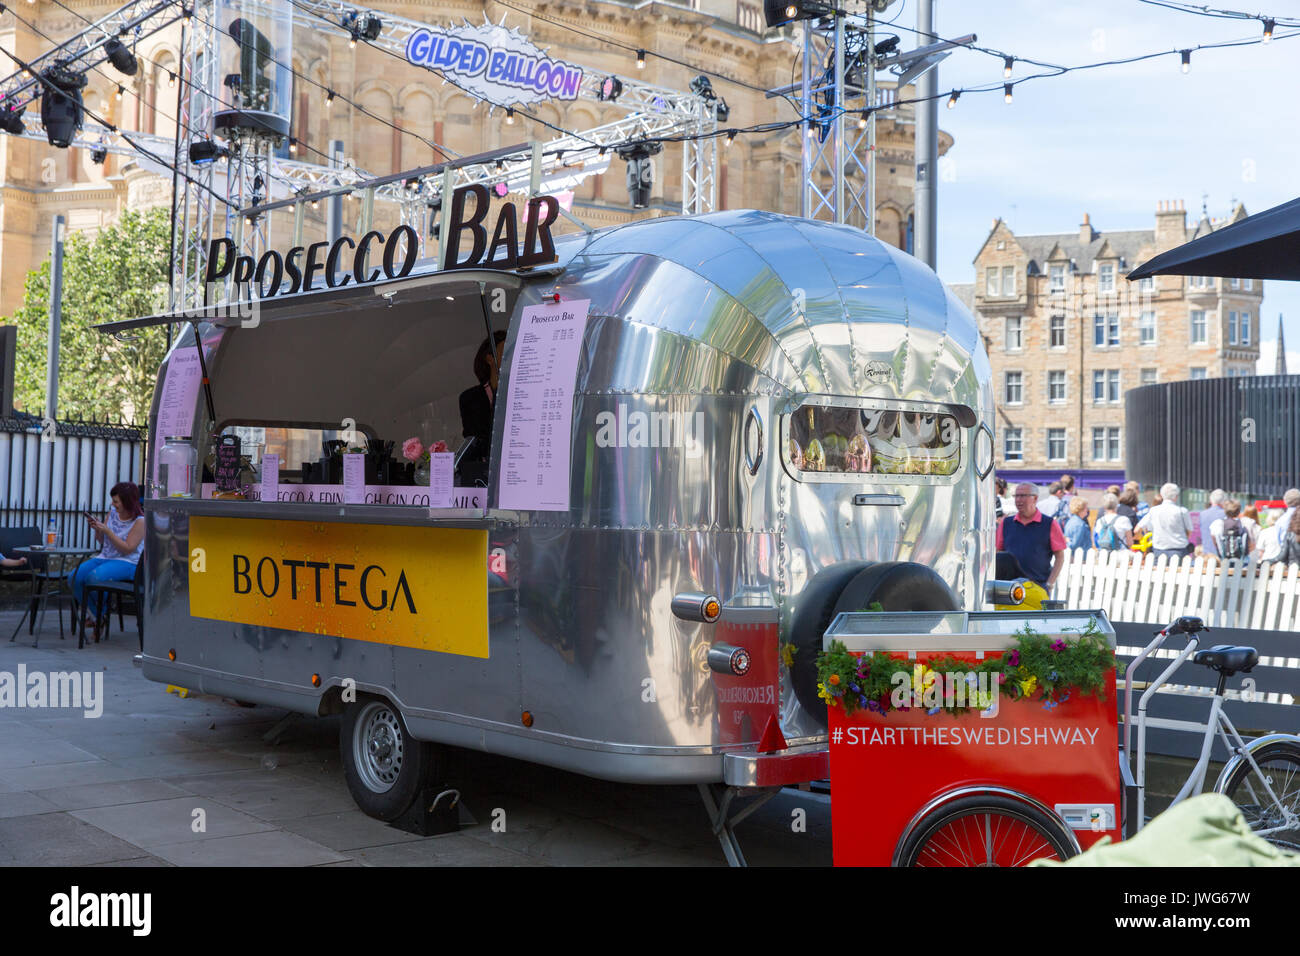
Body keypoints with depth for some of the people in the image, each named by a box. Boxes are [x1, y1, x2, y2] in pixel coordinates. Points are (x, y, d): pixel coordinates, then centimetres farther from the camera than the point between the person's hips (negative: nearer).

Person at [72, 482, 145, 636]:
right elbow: (101, 540, 20)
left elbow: (128, 548, -17)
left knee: (94, 577, -34)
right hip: (105, 558, 7)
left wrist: (107, 530, -18)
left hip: (127, 563, -7)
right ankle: (94, 617, -2)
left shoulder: (140, 521, -10)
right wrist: (97, 529, -3)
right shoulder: (112, 513, 10)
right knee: (74, 577, -17)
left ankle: (98, 617, -7)